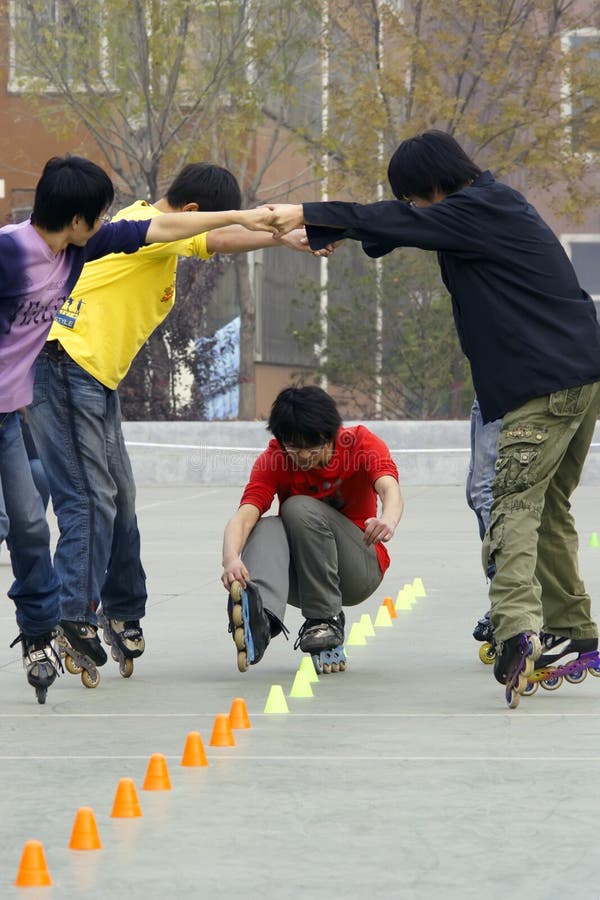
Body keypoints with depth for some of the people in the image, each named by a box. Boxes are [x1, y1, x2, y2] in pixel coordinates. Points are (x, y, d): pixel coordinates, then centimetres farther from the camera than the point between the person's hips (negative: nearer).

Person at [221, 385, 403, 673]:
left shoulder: (362, 442, -11)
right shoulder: (273, 460, -10)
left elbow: (389, 487, -32)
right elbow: (244, 515, -26)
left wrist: (388, 518, -57)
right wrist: (231, 559, -49)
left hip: (359, 569, -2)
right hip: (299, 576, 2)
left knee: (300, 508, -27)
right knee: (268, 526, -30)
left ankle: (325, 621, -22)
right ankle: (260, 618, -58)